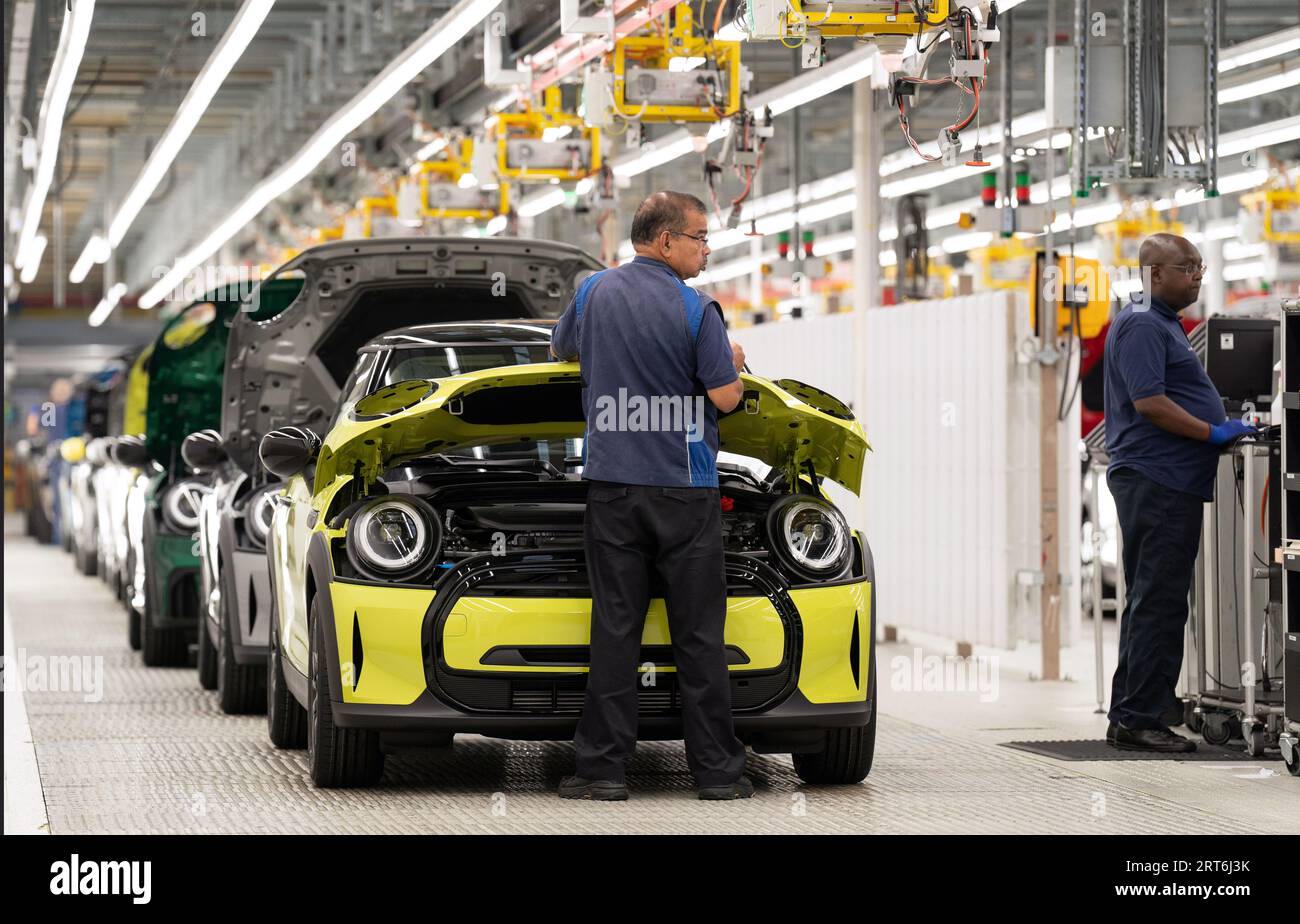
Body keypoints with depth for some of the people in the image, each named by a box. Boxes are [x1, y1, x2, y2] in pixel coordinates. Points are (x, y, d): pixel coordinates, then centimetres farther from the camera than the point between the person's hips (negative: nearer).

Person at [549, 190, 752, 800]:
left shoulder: (595, 292, 6)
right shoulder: (695, 310, -8)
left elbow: (561, 349, 24)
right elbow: (725, 396, -8)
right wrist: (732, 363, 13)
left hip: (612, 484, 3)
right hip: (684, 488, -3)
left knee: (614, 628, 3)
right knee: (699, 634, 2)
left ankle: (604, 766, 0)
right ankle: (717, 770, 4)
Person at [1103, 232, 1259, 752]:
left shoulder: (1163, 324, 21)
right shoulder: (1141, 325, -13)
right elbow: (1148, 402, -21)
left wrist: (1225, 429, 19)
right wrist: (1213, 433, -18)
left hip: (1170, 481, 11)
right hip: (1156, 480, -11)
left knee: (1154, 601, 12)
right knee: (1158, 601, -10)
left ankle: (1129, 718, 15)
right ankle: (1139, 719, -9)